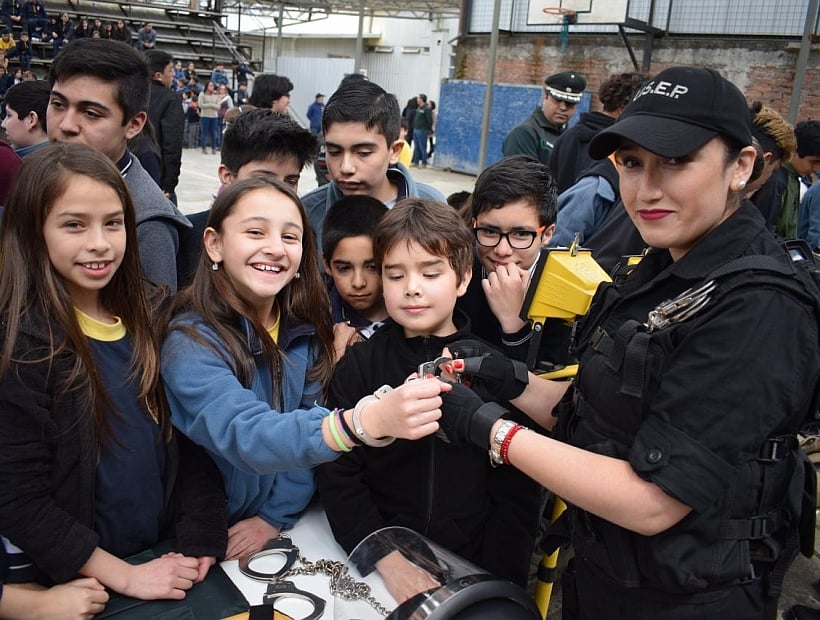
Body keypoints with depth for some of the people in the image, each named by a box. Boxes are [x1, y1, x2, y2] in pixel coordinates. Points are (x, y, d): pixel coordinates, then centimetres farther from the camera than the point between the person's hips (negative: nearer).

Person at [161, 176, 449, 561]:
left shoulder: (305, 330, -1)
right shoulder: (191, 342, -18)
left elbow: (308, 433, 2)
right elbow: (246, 436, -33)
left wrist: (274, 517, -11)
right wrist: (368, 422, -48)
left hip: (289, 528, 4)